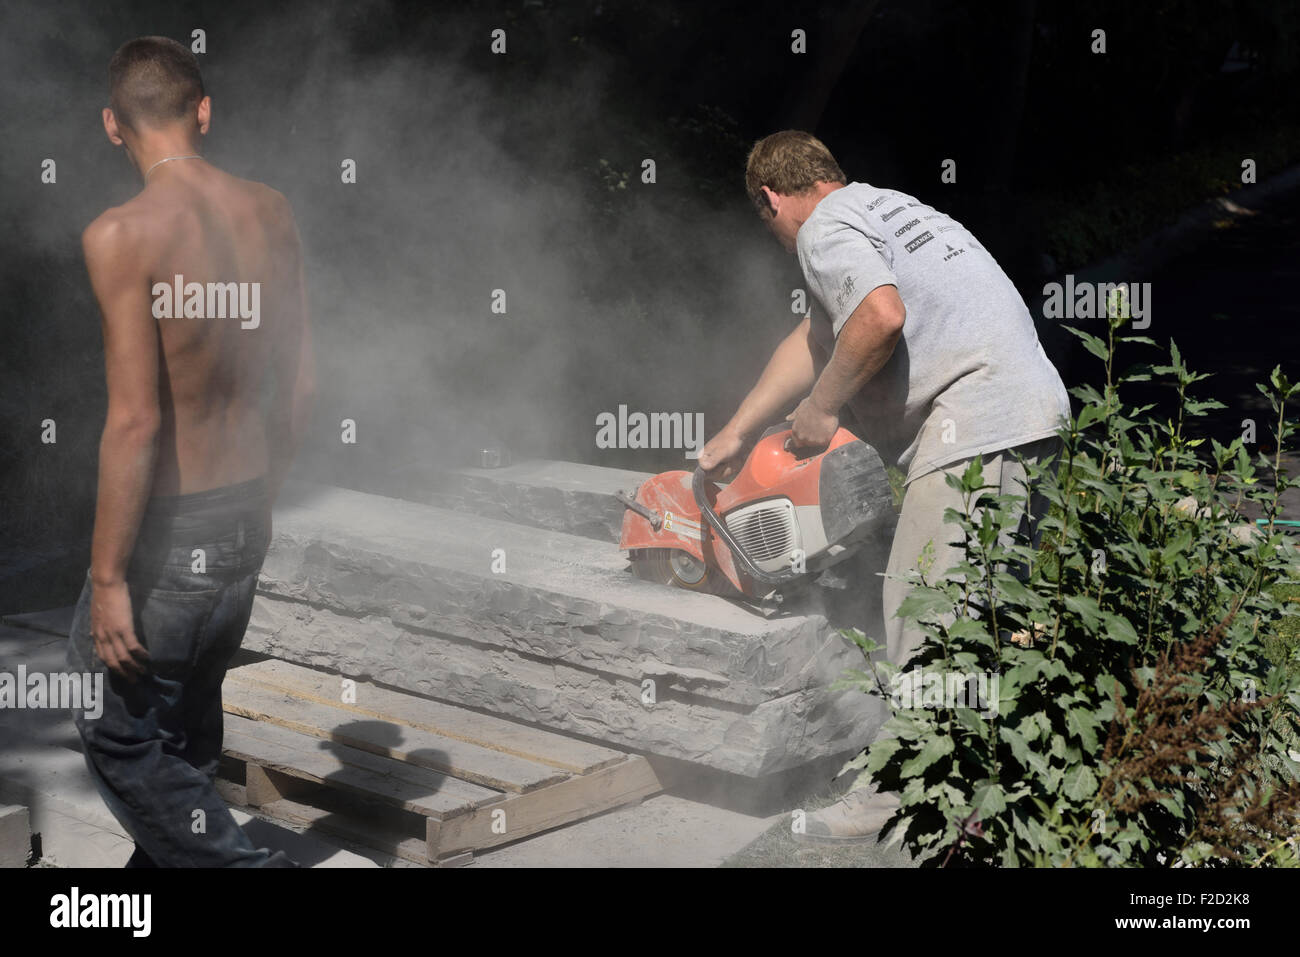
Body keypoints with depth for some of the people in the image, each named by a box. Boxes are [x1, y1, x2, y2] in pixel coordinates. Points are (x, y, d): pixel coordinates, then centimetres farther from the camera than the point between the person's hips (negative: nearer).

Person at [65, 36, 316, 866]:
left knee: (120, 738, 8)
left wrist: (107, 578, -15)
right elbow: (300, 385, 7)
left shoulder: (123, 235, -18)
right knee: (189, 728, 22)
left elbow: (134, 419, -21)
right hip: (244, 522, 7)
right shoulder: (272, 215, 1)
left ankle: (243, 866, 2)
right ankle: (164, 864, 38)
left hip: (166, 528, -7)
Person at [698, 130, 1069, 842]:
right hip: (1033, 409, 10)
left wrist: (821, 409, -8)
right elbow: (814, 342, 32)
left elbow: (881, 314, -23)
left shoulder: (825, 229, -2)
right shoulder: (882, 208, 28)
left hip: (975, 422, -10)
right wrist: (731, 440, 34)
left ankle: (900, 797, -3)